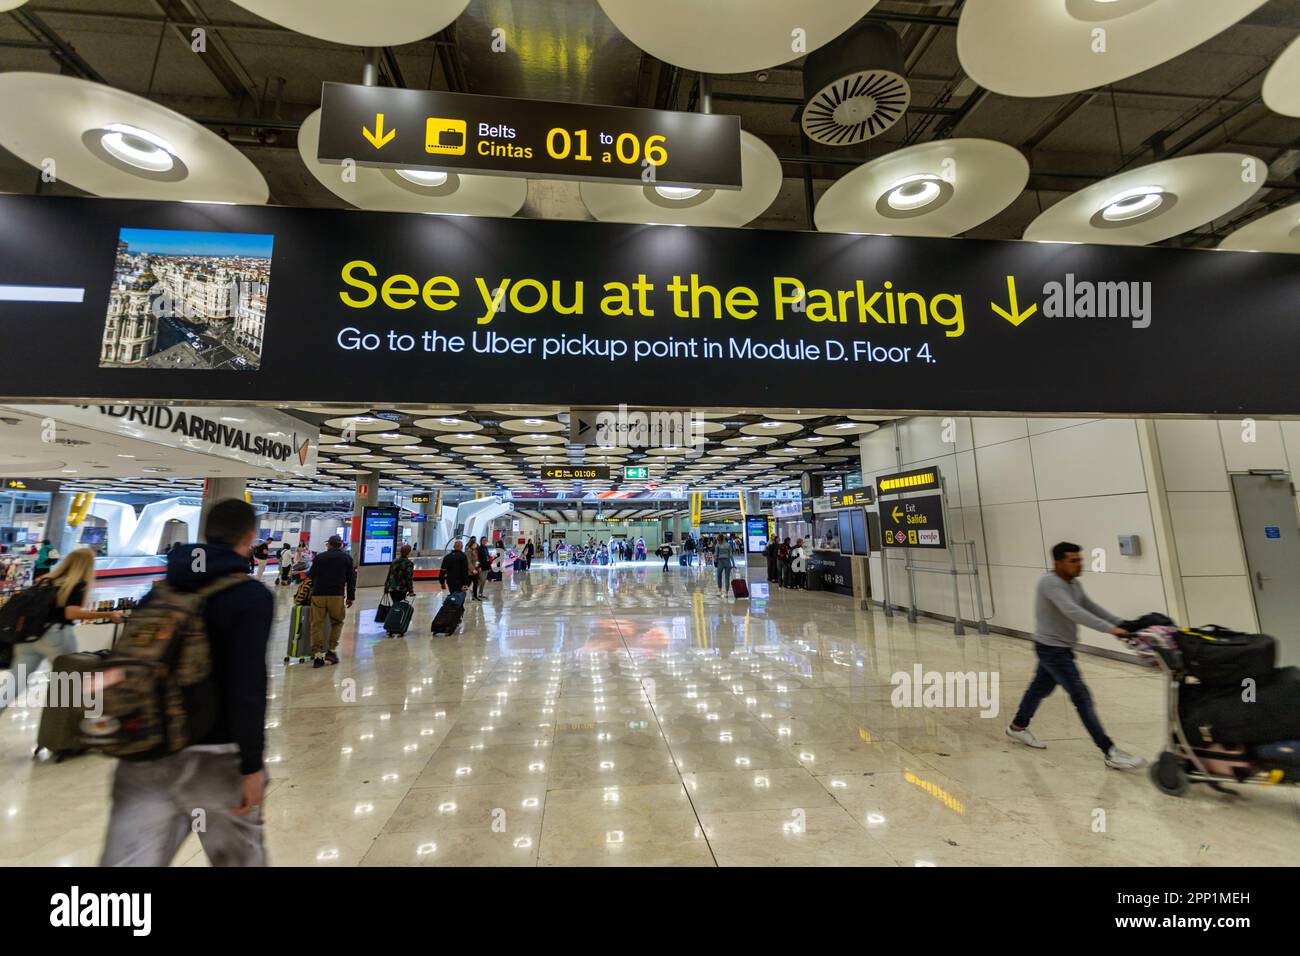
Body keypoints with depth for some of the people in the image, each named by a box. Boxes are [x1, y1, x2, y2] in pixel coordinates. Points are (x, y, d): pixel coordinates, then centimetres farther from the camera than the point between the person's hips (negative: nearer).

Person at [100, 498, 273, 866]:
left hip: (147, 753, 5)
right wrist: (252, 766, -13)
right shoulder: (253, 596, -14)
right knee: (243, 858, 18)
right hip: (214, 756, -5)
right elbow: (248, 688, -20)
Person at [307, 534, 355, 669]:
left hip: (318, 594, 1)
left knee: (317, 624, 7)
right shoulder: (347, 557, 10)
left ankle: (317, 654, 4)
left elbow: (310, 576, 14)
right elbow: (351, 579, 8)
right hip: (337, 595, -1)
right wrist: (350, 597, 15)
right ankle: (331, 650, 11)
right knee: (337, 623, 16)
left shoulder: (319, 557, 12)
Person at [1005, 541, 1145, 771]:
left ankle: (1018, 726, 37)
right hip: (1052, 649, -10)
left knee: (1040, 688, 21)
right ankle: (1110, 753, -1)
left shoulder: (1074, 584, 7)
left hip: (1059, 648, 10)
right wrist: (1109, 629, -37)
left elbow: (1091, 606, 8)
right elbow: (1073, 612, -33)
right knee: (1082, 697, -7)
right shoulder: (1049, 583, -23)